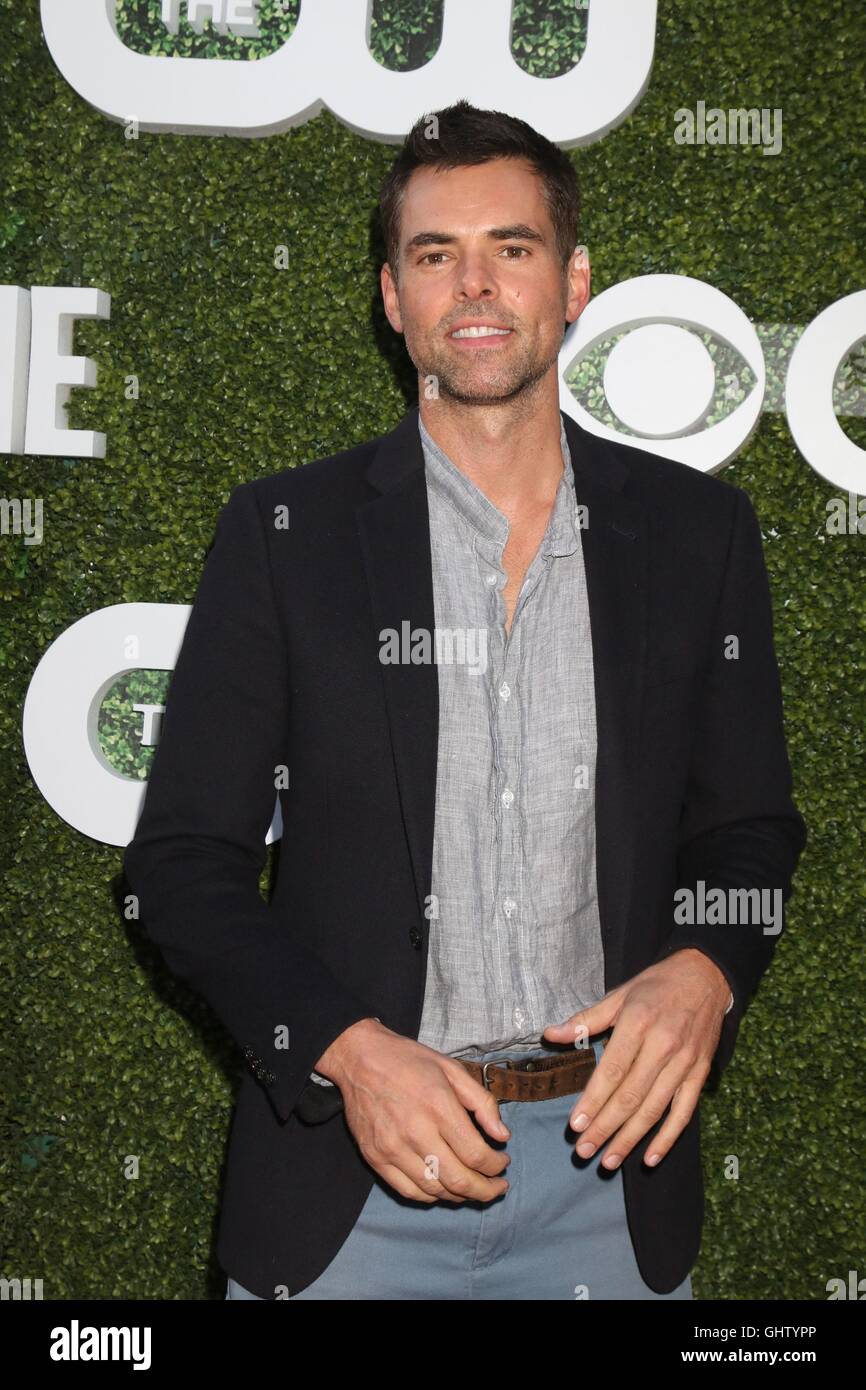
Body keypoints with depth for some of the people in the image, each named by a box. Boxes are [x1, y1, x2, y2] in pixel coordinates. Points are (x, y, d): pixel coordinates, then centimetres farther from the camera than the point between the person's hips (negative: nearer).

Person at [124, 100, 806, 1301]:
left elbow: (749, 827, 9)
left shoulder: (696, 530, 2)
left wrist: (705, 972, -12)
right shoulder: (285, 533, -3)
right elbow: (183, 858, -3)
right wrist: (345, 1048, -16)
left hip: (607, 1164, 2)